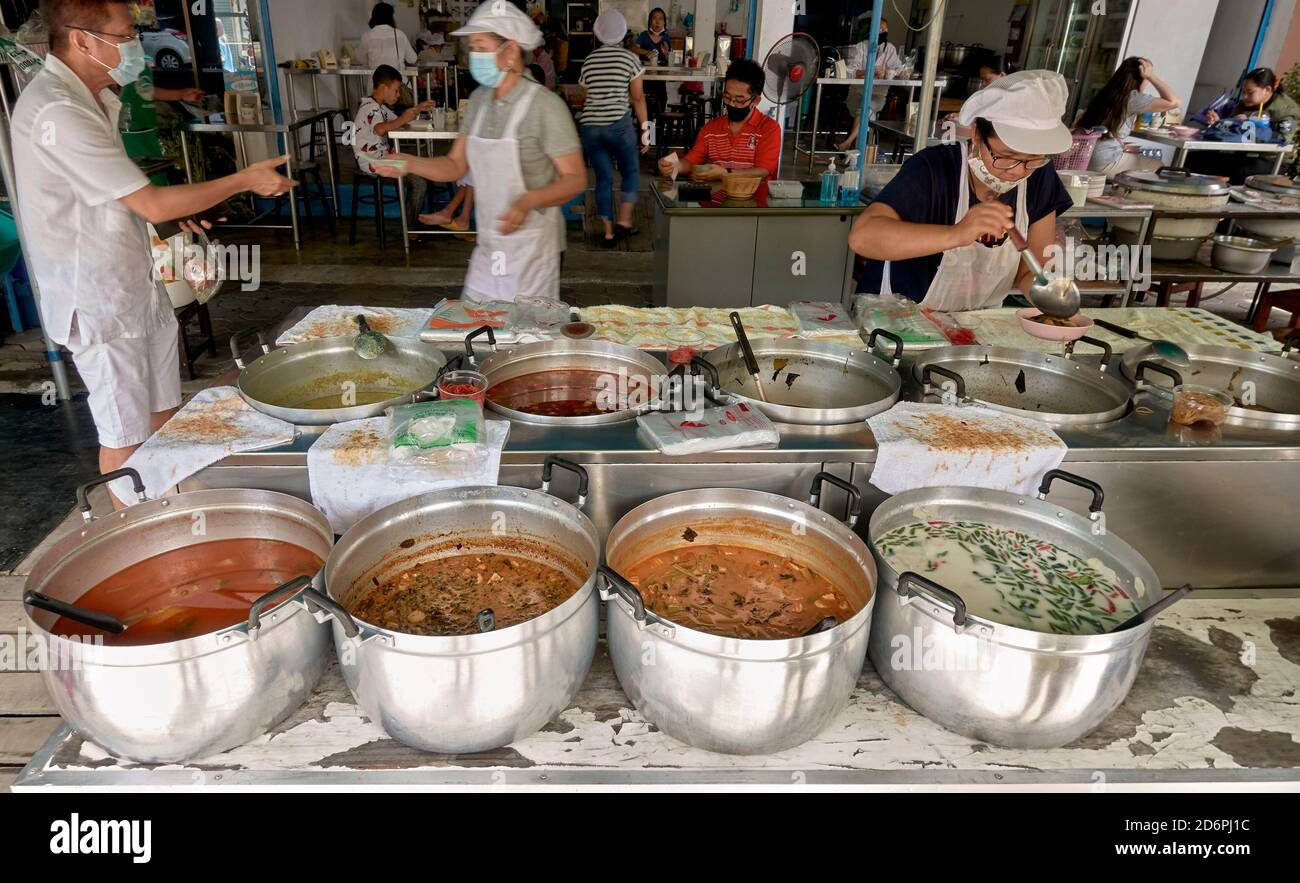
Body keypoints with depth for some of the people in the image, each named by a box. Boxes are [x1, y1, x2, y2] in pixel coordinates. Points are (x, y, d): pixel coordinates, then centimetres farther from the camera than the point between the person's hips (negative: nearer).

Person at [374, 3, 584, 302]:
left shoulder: (545, 105, -14)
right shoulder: (479, 99, 7)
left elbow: (576, 179, -14)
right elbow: (456, 165, 11)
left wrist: (528, 202, -30)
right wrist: (410, 163, -7)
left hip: (532, 246, -6)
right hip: (488, 246, 7)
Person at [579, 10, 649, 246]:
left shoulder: (589, 61, 13)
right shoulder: (629, 58, 3)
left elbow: (587, 94, 18)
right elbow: (638, 98, 1)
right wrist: (644, 131, 4)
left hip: (590, 125, 4)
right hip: (619, 123, -3)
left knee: (604, 177, 9)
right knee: (631, 171, 13)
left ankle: (609, 232, 7)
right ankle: (624, 221, 1)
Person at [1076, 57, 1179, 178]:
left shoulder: (1107, 93, 14)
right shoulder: (1132, 97, -10)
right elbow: (1173, 102, -15)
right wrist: (1151, 76, -7)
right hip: (1105, 163, -8)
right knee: (1157, 165, 12)